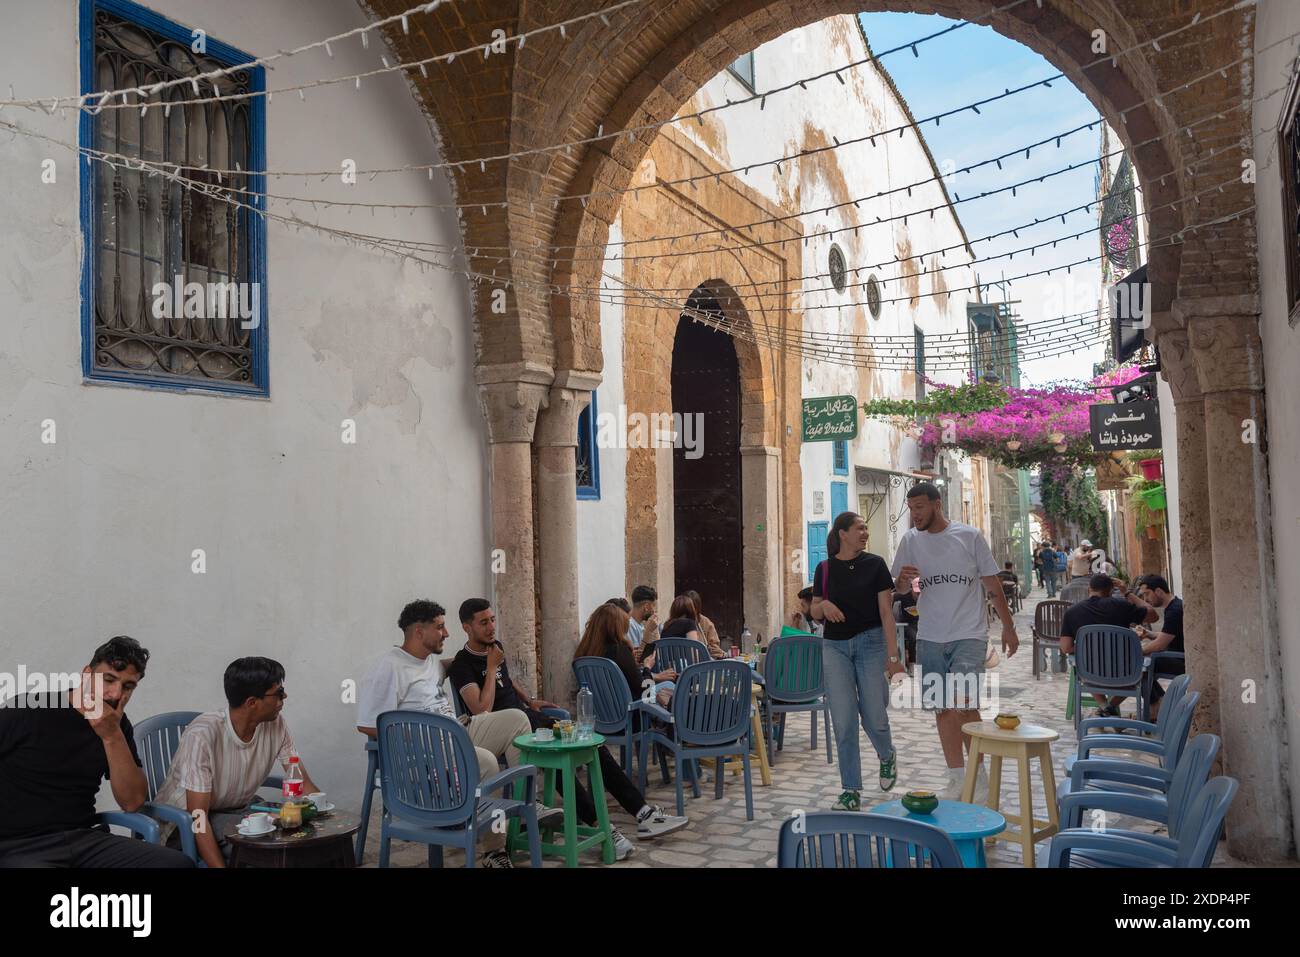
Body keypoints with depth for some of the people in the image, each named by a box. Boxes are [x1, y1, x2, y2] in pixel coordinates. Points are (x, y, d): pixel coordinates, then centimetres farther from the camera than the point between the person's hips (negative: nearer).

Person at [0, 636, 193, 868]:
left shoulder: (117, 726, 9)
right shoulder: (26, 710, -3)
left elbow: (133, 802, 1)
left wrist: (112, 736, -10)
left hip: (86, 839, 4)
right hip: (20, 846, -4)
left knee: (179, 863, -18)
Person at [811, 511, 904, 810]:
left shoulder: (874, 564, 0)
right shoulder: (825, 569, 5)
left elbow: (886, 611, -3)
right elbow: (814, 612, 11)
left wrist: (893, 655, -9)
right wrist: (824, 605, -13)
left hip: (870, 642, -1)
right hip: (835, 646, 2)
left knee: (874, 716, 1)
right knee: (844, 721, -1)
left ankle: (887, 756, 36)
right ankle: (851, 791, 10)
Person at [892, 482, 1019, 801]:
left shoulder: (969, 536, -2)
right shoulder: (910, 540, 5)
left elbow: (993, 584, 5)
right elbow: (900, 590, 10)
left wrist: (1008, 627, 6)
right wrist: (902, 579, -14)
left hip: (969, 635, -3)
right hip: (930, 637, 4)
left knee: (964, 704, -16)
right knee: (943, 710, 7)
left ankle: (978, 774, 4)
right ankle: (958, 780, 19)